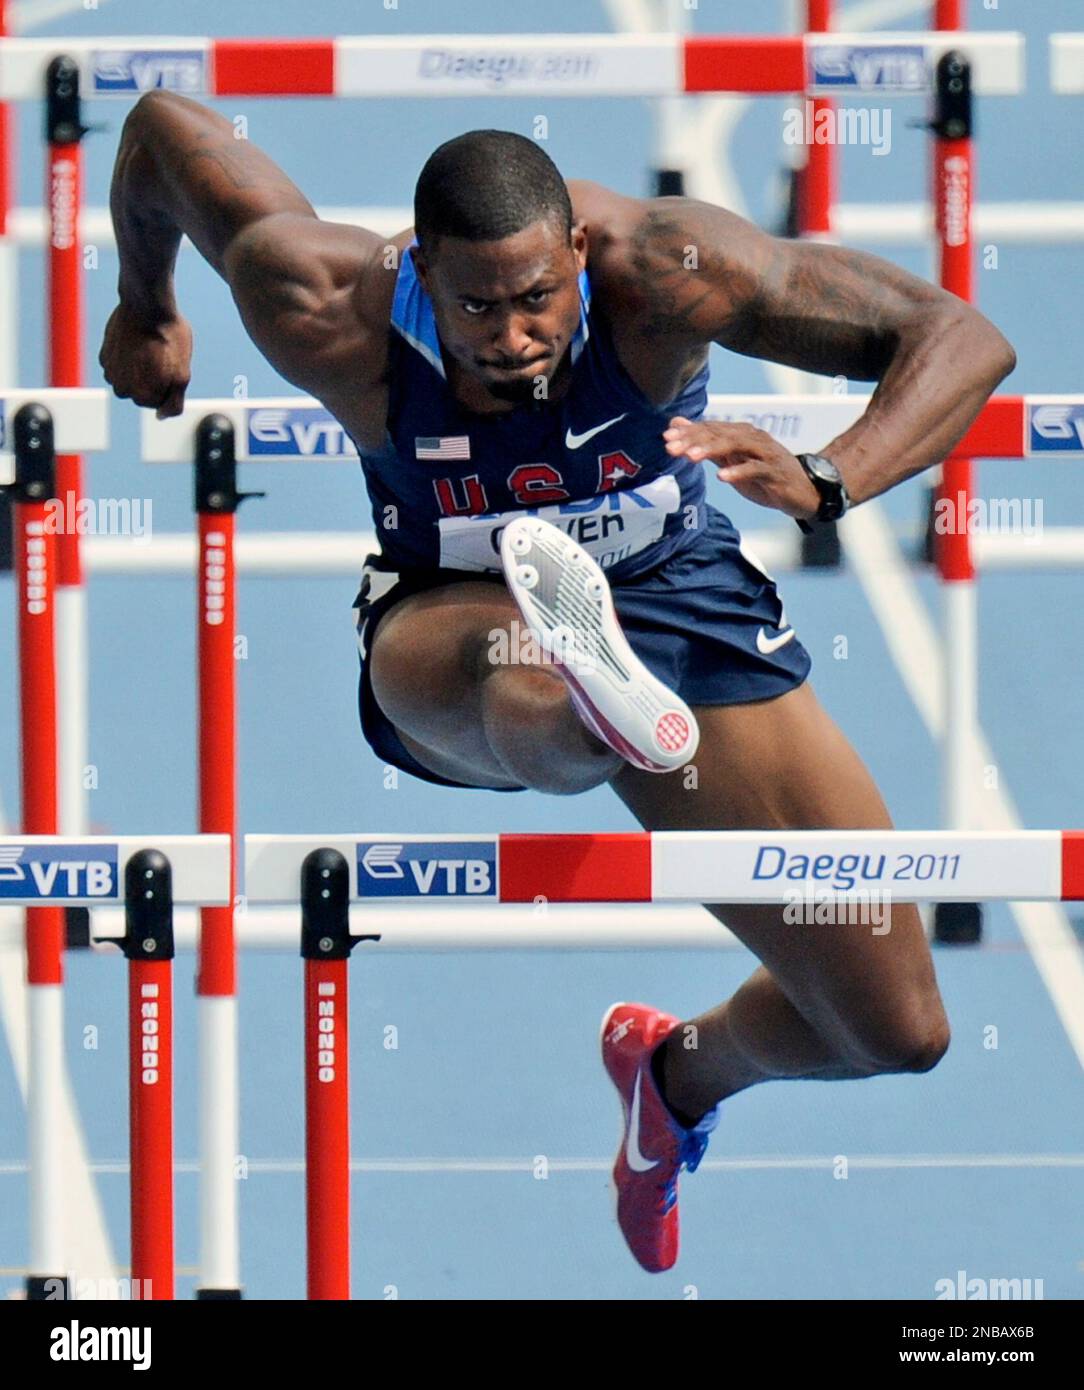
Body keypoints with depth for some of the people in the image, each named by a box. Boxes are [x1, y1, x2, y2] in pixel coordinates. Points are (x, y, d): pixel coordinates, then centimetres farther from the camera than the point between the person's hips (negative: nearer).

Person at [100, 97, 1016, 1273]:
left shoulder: (663, 274, -30)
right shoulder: (333, 318, -28)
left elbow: (963, 338, -29)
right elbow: (165, 127, -10)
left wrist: (827, 483, -48)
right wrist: (145, 309, 12)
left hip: (679, 606, 2)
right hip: (452, 618, -2)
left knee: (897, 1032, 2)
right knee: (523, 687, -45)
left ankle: (681, 1070, 34)